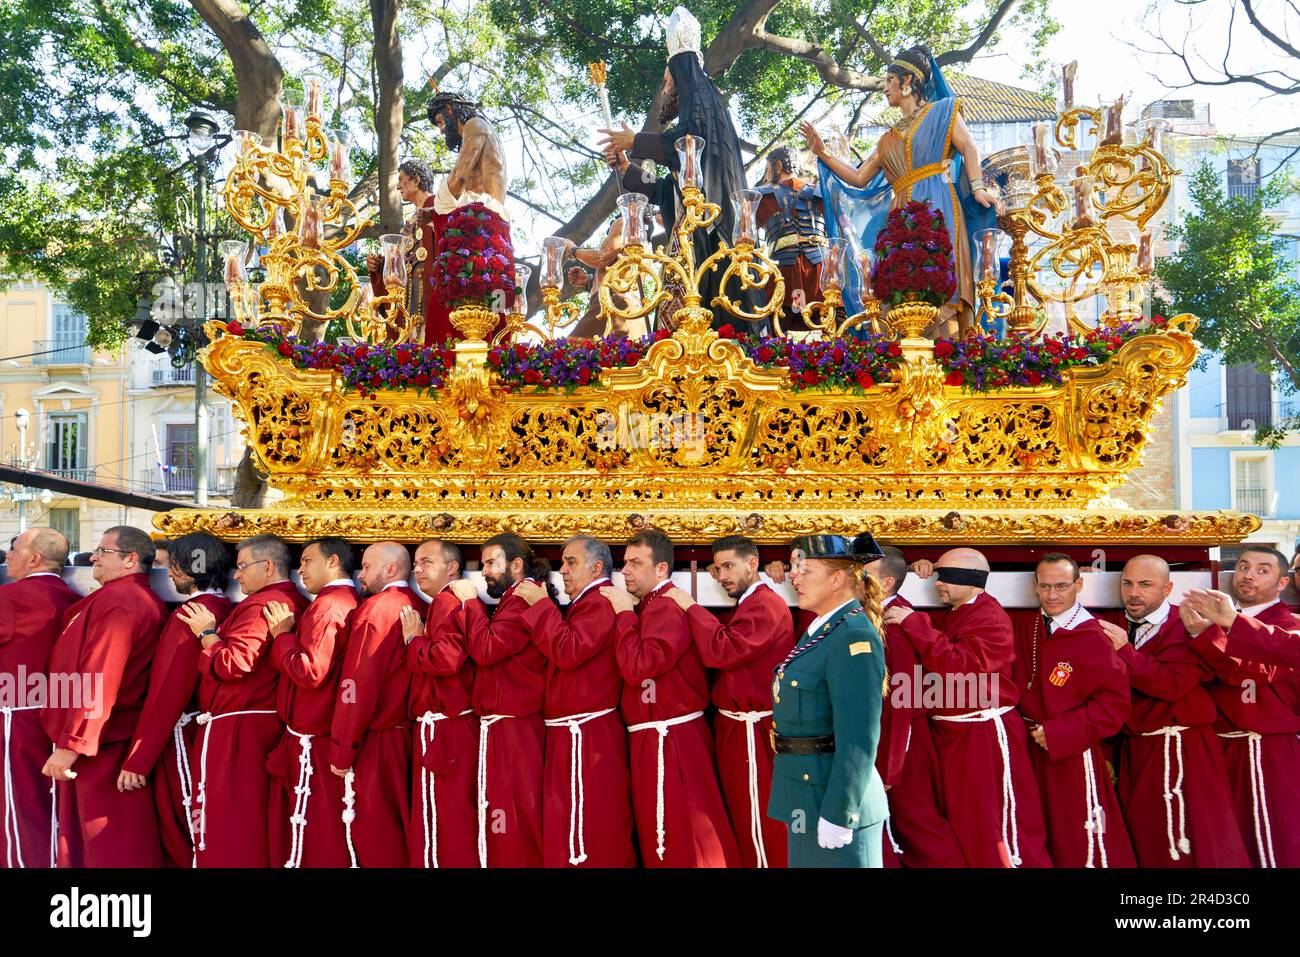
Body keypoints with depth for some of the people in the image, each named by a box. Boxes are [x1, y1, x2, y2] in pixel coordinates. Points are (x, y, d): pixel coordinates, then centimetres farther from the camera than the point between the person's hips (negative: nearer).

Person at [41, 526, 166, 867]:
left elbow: (97, 681, -25)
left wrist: (70, 745, -23)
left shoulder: (116, 600, -19)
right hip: (115, 738, 10)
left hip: (100, 745, -10)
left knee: (108, 847, 0)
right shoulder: (145, 600, 13)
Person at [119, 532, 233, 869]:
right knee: (202, 823, 17)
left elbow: (167, 692, -20)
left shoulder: (190, 615, -18)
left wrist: (138, 759, -17)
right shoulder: (228, 610, 5)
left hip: (185, 734, -8)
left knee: (182, 831, 5)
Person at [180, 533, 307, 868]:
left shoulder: (259, 605, -16)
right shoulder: (296, 603, 11)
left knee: (223, 825, -1)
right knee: (254, 823, 16)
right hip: (269, 723, 9)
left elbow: (233, 664, -23)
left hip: (234, 728, -9)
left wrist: (206, 633, -9)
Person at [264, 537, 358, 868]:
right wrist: (289, 635, 5)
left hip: (311, 740, -9)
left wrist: (282, 635, -12)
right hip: (327, 732, 9)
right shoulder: (347, 602, 13)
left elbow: (310, 672, -24)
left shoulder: (327, 606, -16)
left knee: (309, 838, -1)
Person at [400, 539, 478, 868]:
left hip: (443, 730, -10)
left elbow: (448, 658, -27)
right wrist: (420, 640, 8)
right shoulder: (457, 602, 18)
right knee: (459, 822, 16)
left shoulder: (446, 601, -12)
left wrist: (413, 640, -13)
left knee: (439, 825, -3)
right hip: (459, 725, 10)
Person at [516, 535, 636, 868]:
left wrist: (541, 604, -17)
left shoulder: (600, 603, -15)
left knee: (587, 832, -3)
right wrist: (542, 606, 9)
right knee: (571, 829, 17)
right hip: (571, 735, 11)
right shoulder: (586, 604, 18)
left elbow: (568, 652, -25)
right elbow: (562, 656, 19)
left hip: (586, 736, -11)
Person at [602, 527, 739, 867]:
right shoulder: (651, 606, 14)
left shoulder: (667, 607, -17)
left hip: (668, 739, -10)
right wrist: (628, 613, 4)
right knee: (661, 833, 18)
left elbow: (639, 668, -25)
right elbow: (634, 669, 14)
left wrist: (624, 614, -19)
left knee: (676, 837, -2)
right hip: (653, 736, 10)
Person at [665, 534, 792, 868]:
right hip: (734, 725, 10)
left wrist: (691, 607, -18)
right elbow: (727, 656, 13)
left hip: (751, 730, -10)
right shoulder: (749, 605, 17)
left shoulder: (766, 605, -17)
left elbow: (722, 652, -27)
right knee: (743, 814, 19)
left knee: (759, 818, 0)